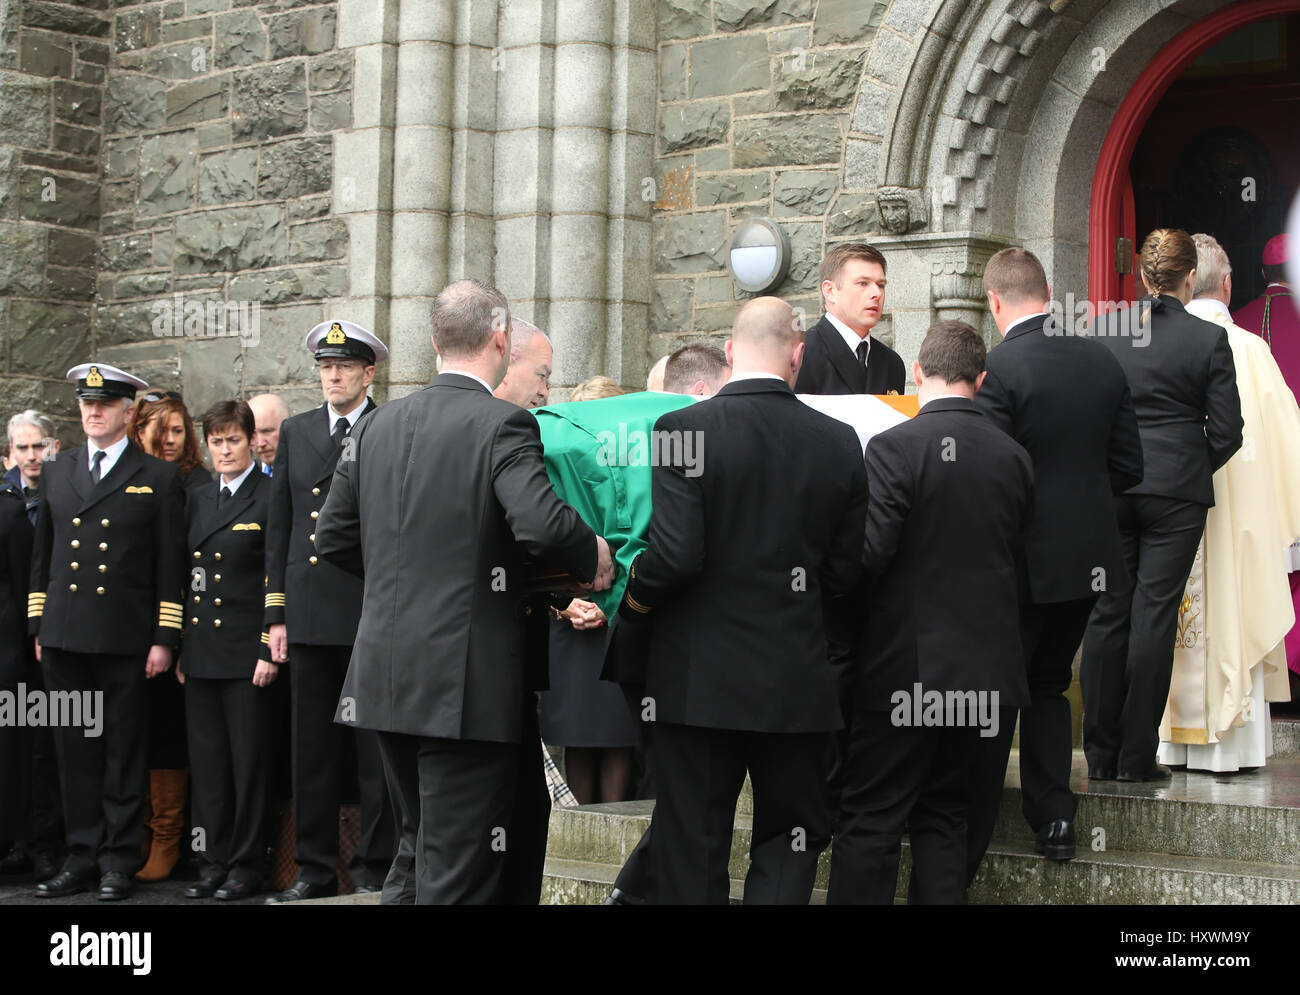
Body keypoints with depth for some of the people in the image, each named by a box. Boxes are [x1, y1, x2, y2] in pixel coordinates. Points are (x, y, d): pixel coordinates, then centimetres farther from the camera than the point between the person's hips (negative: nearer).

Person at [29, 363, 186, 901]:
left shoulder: (159, 478, 3)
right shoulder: (57, 472, 14)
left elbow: (170, 566, 0)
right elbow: (42, 554, 16)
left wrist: (163, 639, -5)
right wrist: (39, 628, 11)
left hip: (126, 637, -3)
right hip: (64, 636, 4)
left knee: (124, 751, 1)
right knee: (75, 750, 6)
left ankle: (118, 862, 8)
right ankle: (82, 857, 13)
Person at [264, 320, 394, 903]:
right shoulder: (296, 432, 14)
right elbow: (278, 526, 14)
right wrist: (276, 613, 9)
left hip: (373, 614, -4)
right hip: (309, 614, 4)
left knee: (374, 748, 1)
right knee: (311, 748, 8)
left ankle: (374, 869, 9)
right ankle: (315, 869, 16)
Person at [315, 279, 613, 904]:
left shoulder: (380, 423, 10)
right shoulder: (502, 424, -11)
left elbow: (333, 536, 15)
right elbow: (544, 524, -26)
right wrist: (592, 556, -7)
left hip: (386, 675, 7)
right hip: (466, 682, -7)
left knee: (419, 848, 21)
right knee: (459, 873, -1)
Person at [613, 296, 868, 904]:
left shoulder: (681, 429, -12)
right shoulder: (839, 443, -2)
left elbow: (675, 553, -19)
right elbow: (846, 569, 3)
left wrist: (630, 603, -1)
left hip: (697, 680, -2)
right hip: (795, 682, 2)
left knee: (693, 853, 7)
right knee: (792, 838, 14)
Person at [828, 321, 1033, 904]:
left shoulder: (893, 448, -14)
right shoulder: (1014, 457, 4)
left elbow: (870, 554, -17)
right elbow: (1017, 556, 11)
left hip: (906, 664, -5)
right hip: (984, 666, 5)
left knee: (870, 818, 0)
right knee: (943, 813, 14)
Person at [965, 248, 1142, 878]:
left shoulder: (997, 370, -16)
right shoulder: (1103, 362, 2)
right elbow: (1128, 467, 7)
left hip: (1022, 560, -5)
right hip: (1087, 559, 6)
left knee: (992, 699, 3)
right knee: (1048, 684, 22)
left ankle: (965, 853, 7)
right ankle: (1053, 819, 21)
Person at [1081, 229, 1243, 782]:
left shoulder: (1102, 330, 1)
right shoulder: (1209, 339, -6)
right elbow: (1227, 432, -3)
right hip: (1176, 490, -3)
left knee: (1107, 614, 8)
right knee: (1153, 616, 0)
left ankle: (1100, 755, 11)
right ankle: (1137, 757, 2)